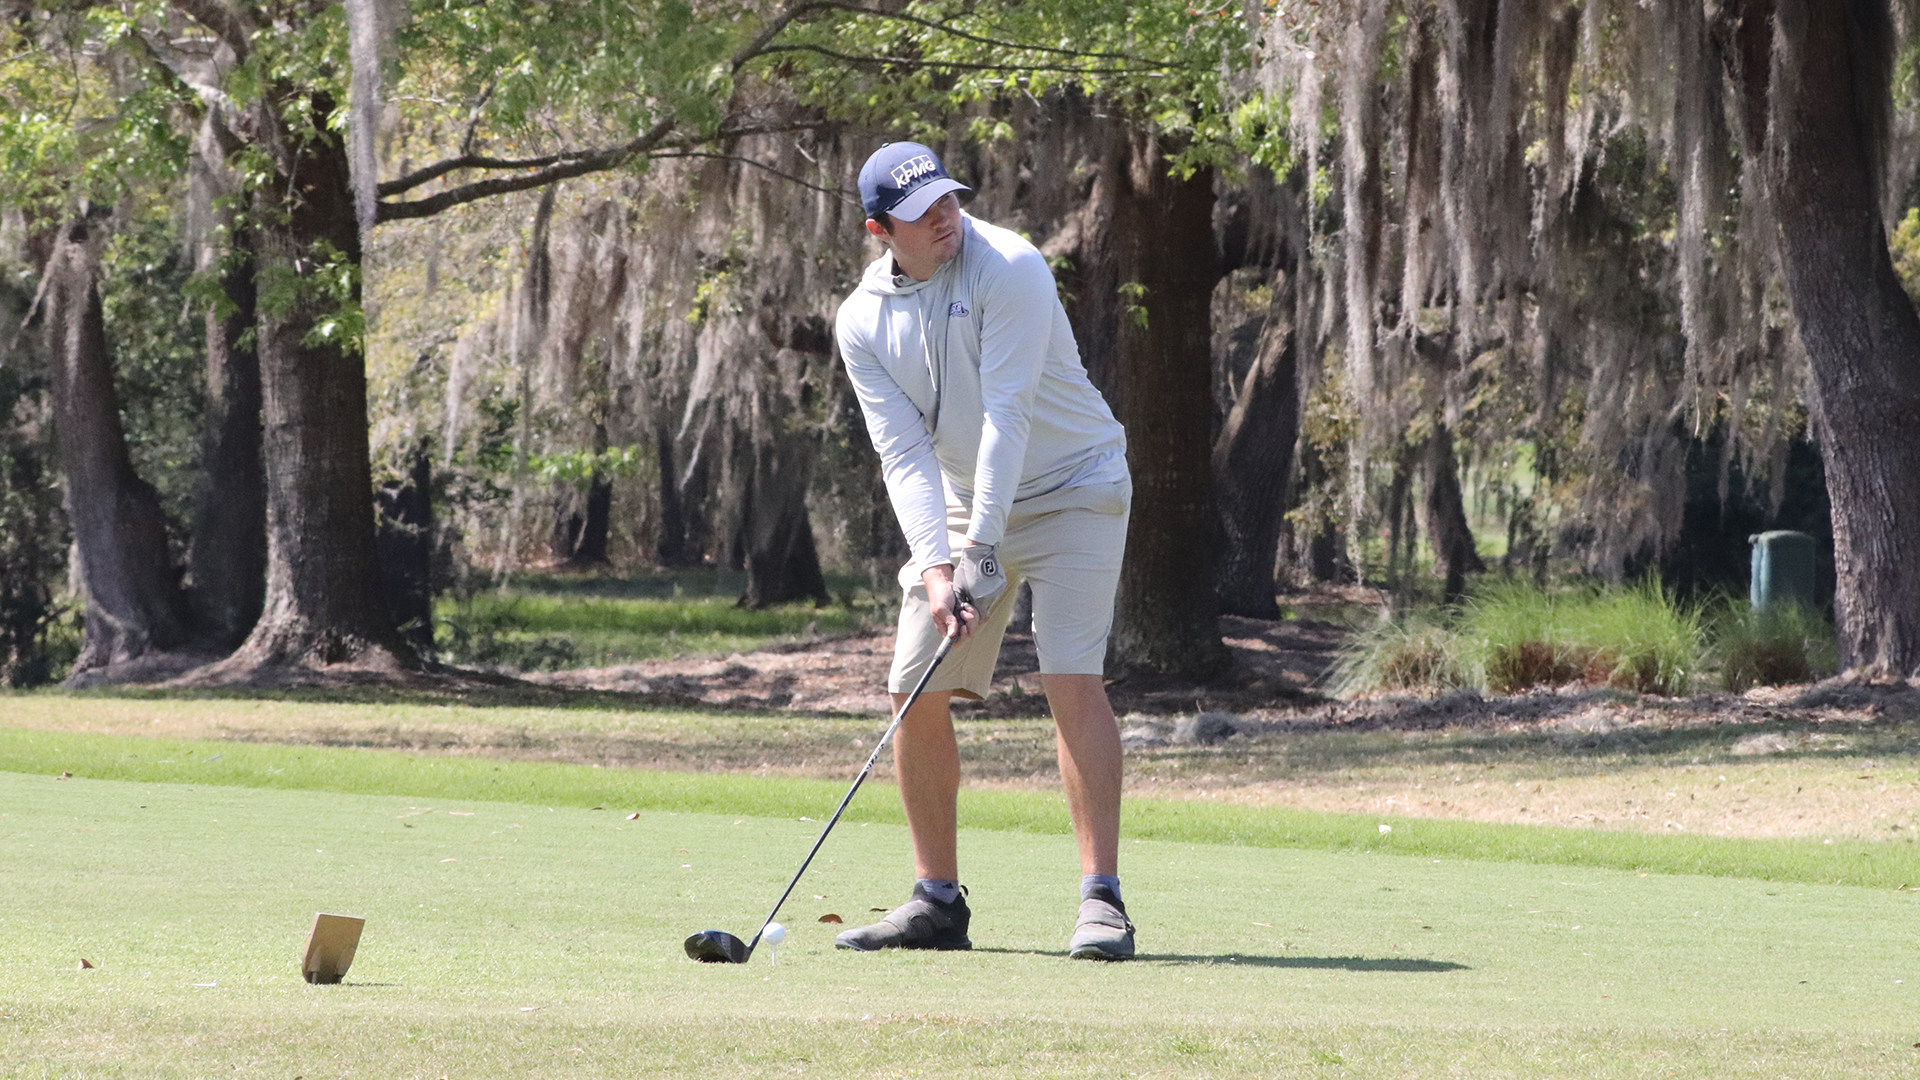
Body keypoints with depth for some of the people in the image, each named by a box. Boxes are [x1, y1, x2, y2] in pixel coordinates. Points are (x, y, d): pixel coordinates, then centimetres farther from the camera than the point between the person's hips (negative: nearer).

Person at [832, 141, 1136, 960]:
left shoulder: (1009, 269, -20)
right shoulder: (864, 320, -5)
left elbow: (1008, 415, -24)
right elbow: (904, 453, -10)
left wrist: (984, 547, -28)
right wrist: (937, 568, -24)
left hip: (1071, 487, -5)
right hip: (958, 504, 5)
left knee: (1071, 677, -20)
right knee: (916, 693, -2)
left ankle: (1102, 900, -20)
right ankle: (938, 901, 9)